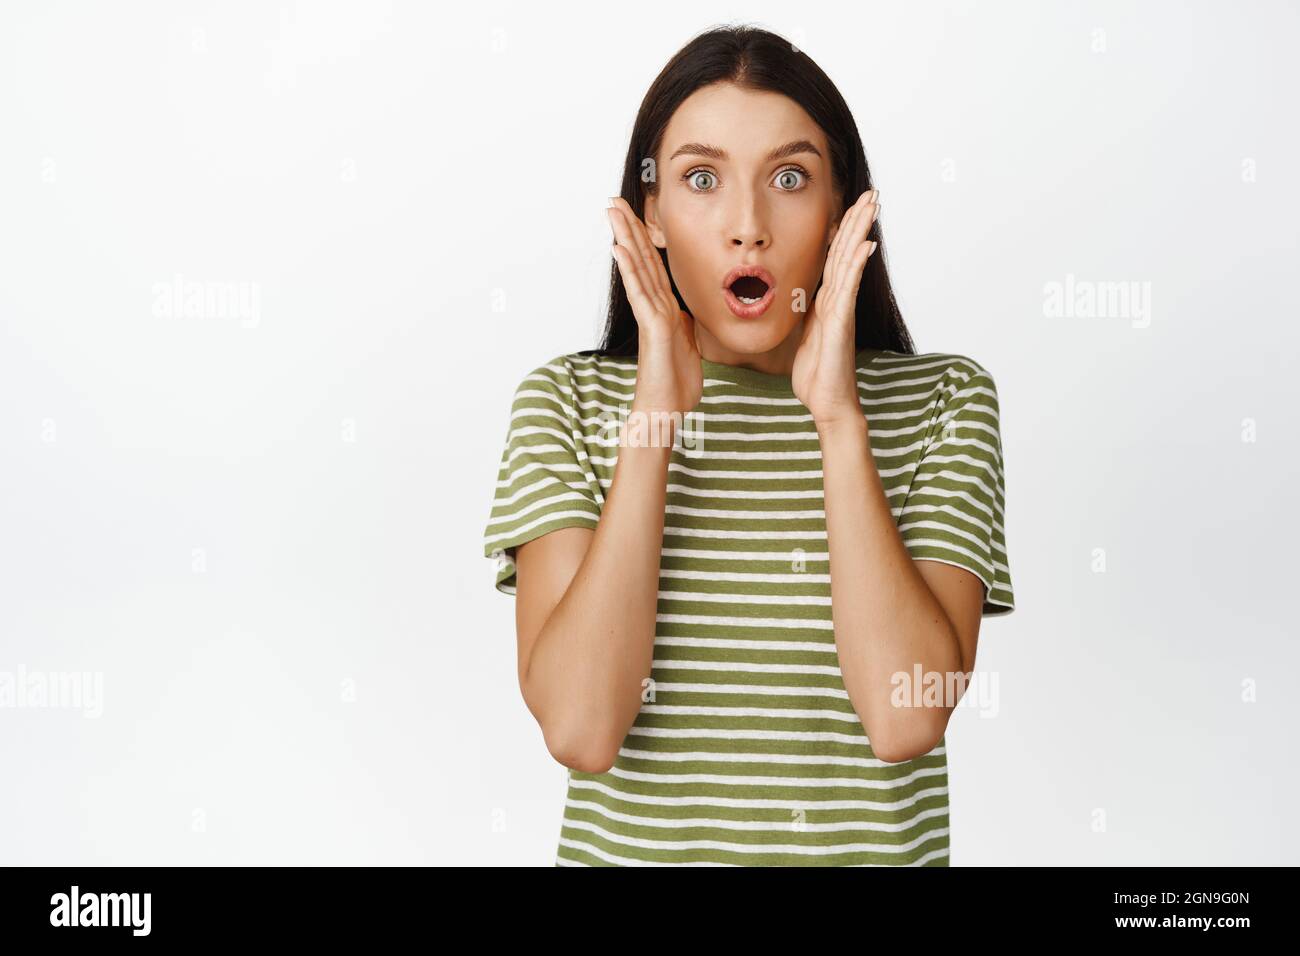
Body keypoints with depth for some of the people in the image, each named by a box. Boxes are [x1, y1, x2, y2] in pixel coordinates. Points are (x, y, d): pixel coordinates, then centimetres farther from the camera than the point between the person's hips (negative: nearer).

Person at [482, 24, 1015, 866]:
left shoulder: (941, 401, -7)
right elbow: (579, 728, -19)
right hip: (629, 844, 0)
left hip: (870, 846, 0)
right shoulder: (567, 402, -7)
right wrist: (653, 418, -22)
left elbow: (907, 717, -20)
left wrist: (840, 418, -22)